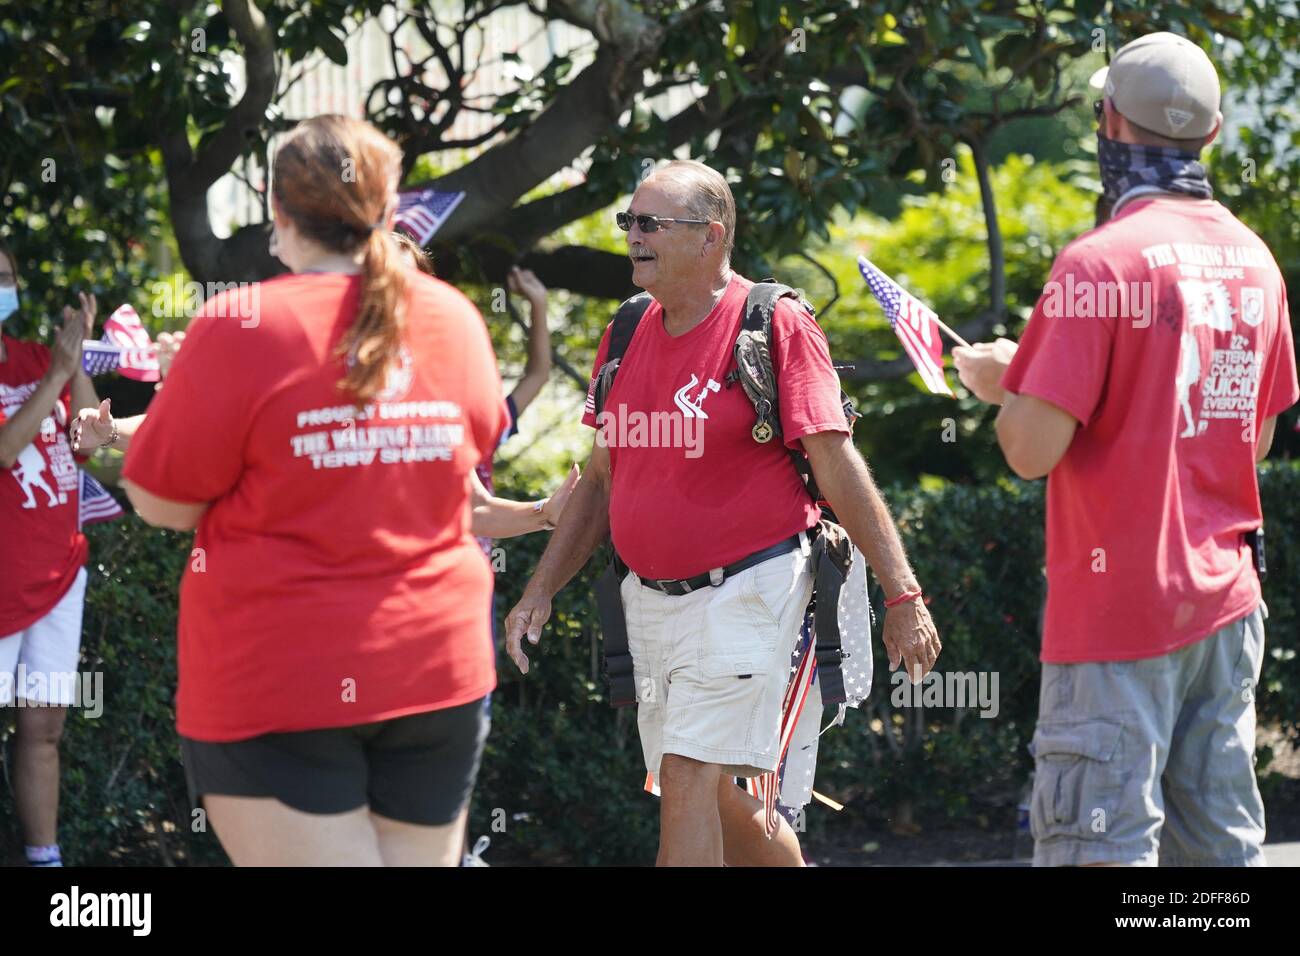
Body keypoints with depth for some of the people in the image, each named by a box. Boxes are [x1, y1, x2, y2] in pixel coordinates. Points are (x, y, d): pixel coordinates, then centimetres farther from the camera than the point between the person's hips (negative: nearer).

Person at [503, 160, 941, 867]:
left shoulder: (775, 326, -10)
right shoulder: (629, 335, 10)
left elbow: (839, 469, -12)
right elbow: (602, 480, 17)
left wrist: (901, 596, -14)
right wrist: (540, 592, 11)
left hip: (746, 591, -7)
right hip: (651, 597, 7)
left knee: (689, 782, -15)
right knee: (718, 798, 12)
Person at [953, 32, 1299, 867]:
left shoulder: (1100, 263, -15)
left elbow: (1034, 451, -17)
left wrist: (1002, 383, 4)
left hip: (1120, 604, -7)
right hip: (1227, 596, 7)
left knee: (1099, 842, -7)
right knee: (1219, 845, 11)